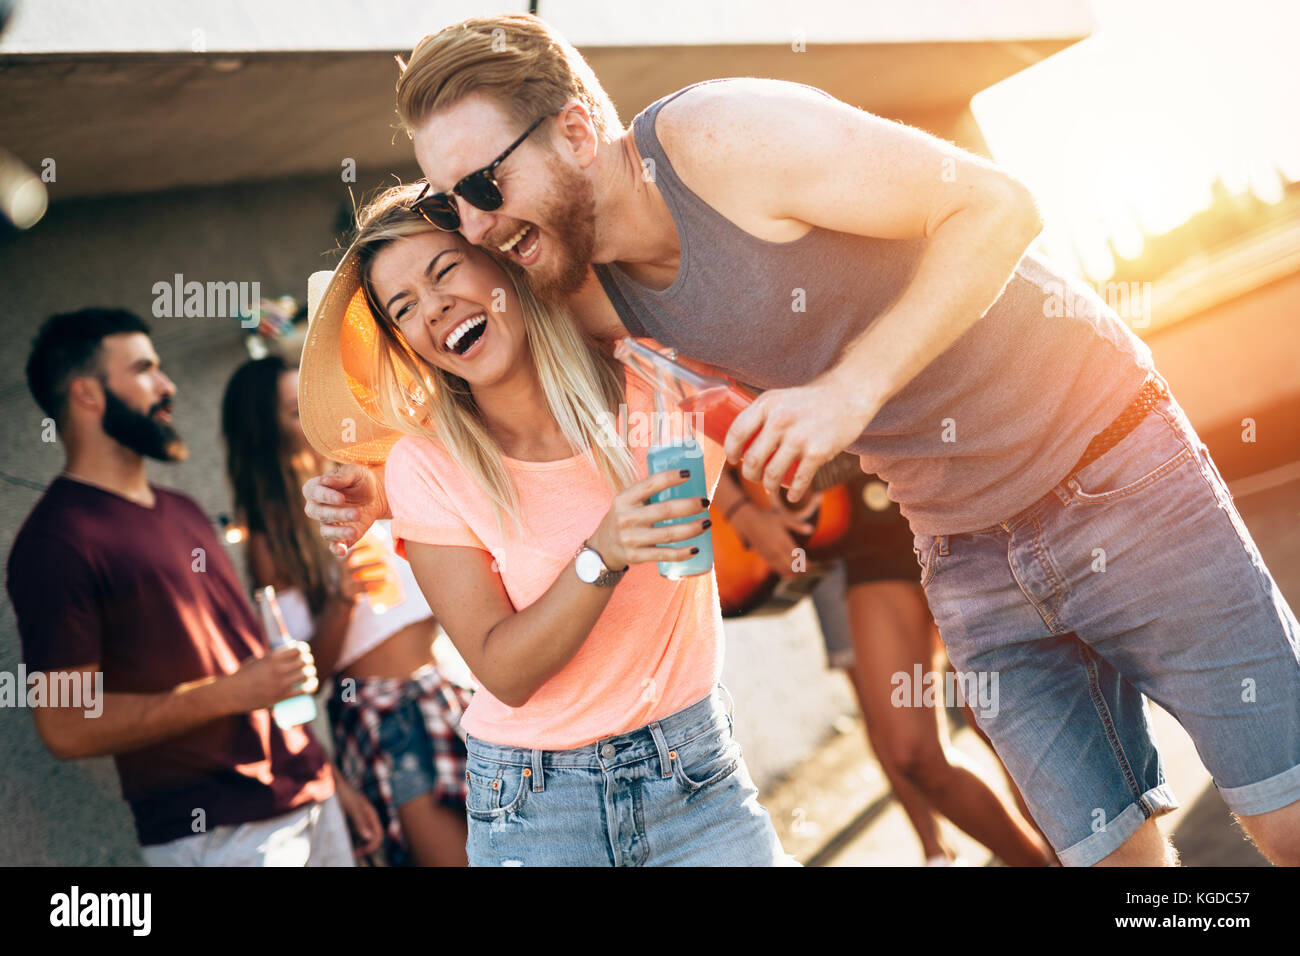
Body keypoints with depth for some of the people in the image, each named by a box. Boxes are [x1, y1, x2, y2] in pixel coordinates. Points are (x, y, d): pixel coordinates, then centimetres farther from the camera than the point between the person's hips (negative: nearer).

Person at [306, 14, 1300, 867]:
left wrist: (854, 385, -31)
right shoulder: (581, 288, -4)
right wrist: (390, 489, -3)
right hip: (966, 549, 6)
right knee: (1112, 847, 6)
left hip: (1108, 469, -5)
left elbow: (997, 204, -22)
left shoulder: (721, 137, -24)